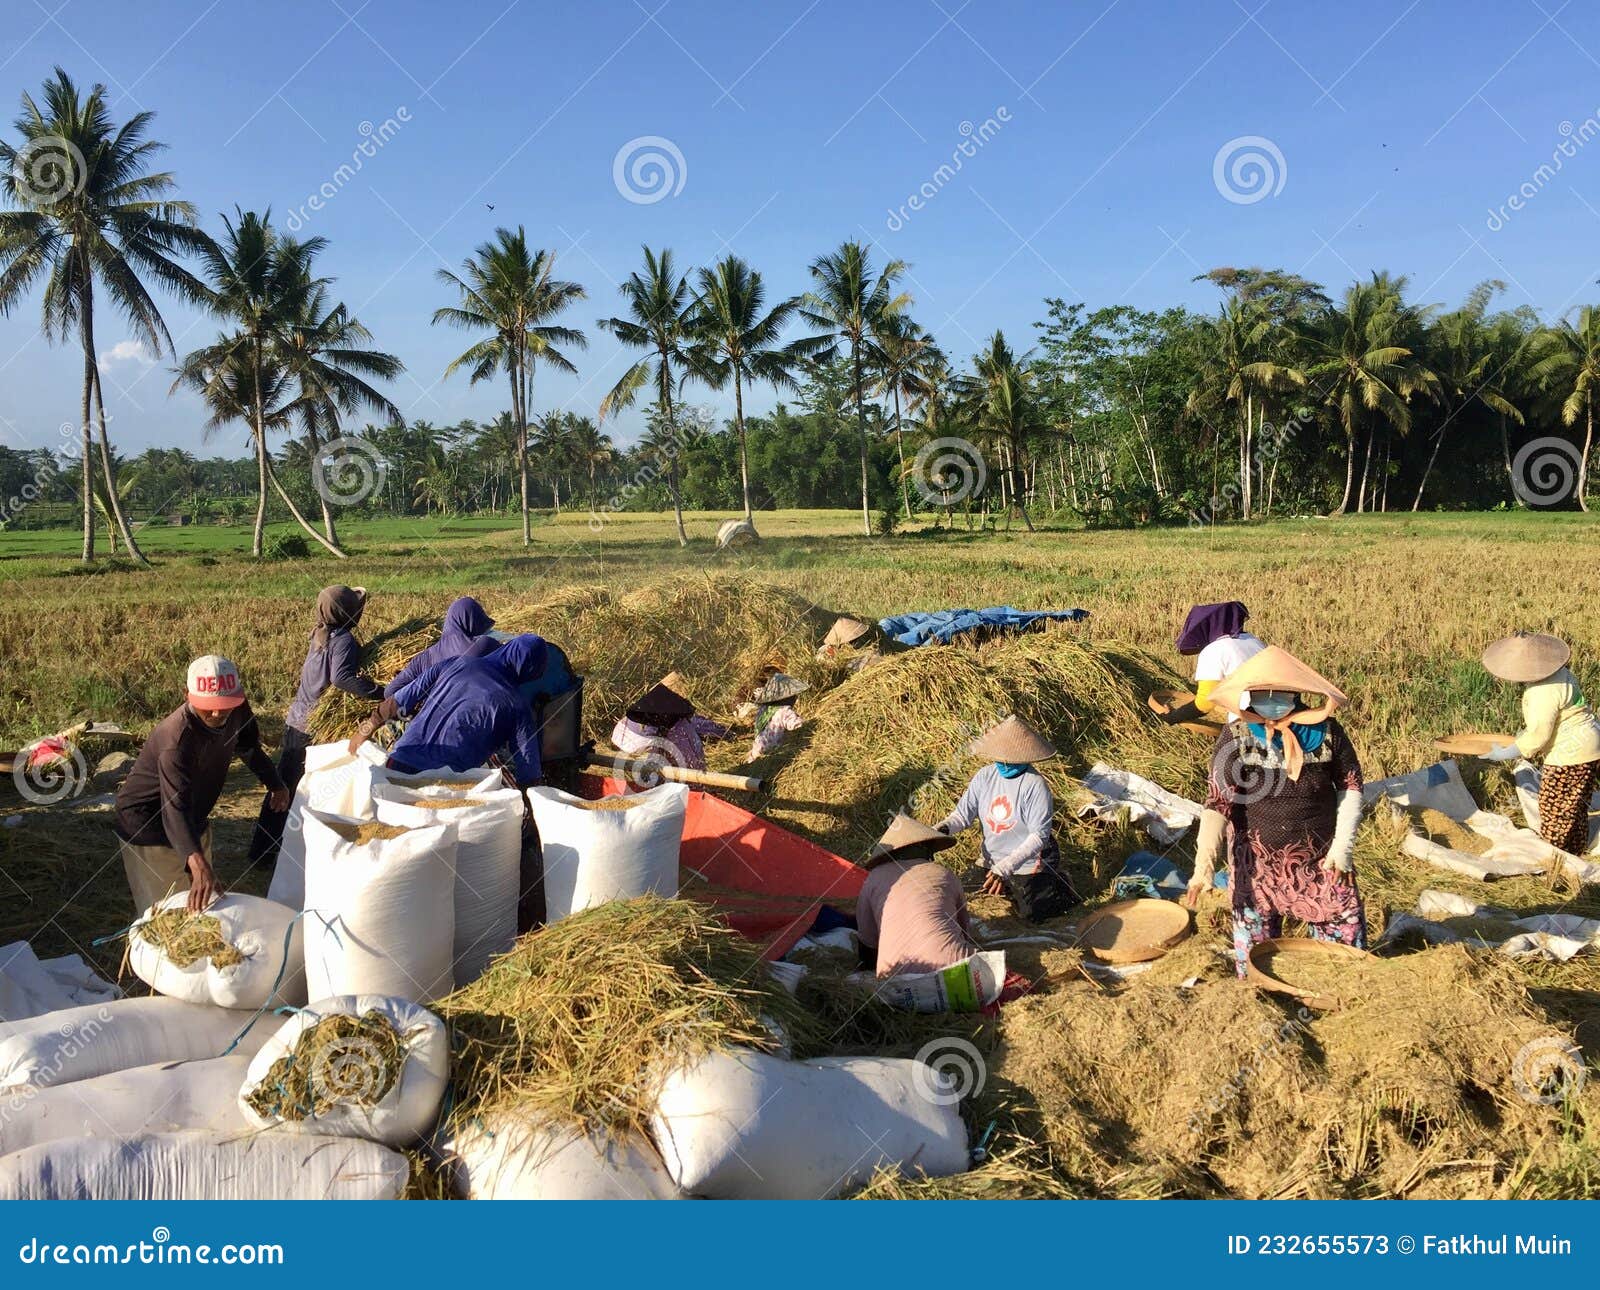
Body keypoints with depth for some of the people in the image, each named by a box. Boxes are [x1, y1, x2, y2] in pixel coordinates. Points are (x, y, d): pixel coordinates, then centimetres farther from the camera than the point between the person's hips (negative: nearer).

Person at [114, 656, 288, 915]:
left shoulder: (237, 710, -15)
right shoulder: (176, 740, -37)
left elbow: (247, 746, 10)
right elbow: (175, 809, -47)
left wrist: (275, 784, 1)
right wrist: (197, 862, -61)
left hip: (195, 820, 8)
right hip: (148, 826, -8)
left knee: (208, 904, 20)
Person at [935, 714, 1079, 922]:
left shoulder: (1035, 785, -27)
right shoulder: (985, 776, -11)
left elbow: (1039, 835, -29)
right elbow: (963, 814, -9)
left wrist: (1006, 867, -38)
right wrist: (943, 828, -32)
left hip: (1028, 864, -5)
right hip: (993, 861, 5)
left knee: (1033, 915, 1)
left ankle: (1059, 882, 28)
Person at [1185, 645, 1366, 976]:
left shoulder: (1326, 732, -9)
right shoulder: (1235, 739, -14)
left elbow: (1351, 785, 3)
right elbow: (1218, 801, -18)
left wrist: (1343, 846, -5)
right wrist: (1205, 863, -27)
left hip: (1321, 861, 1)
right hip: (1258, 865, -1)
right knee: (1256, 956, 10)